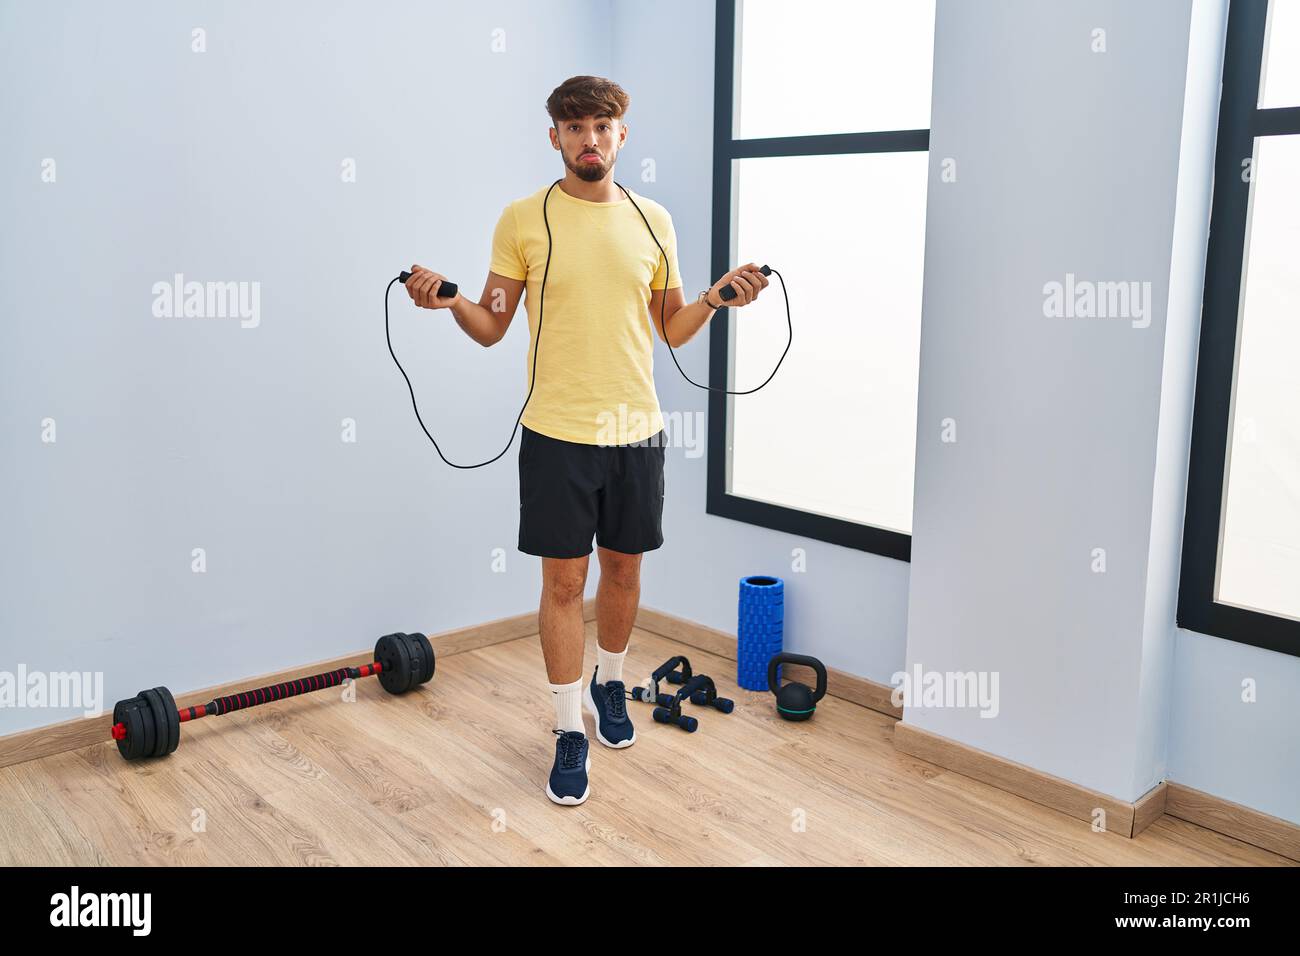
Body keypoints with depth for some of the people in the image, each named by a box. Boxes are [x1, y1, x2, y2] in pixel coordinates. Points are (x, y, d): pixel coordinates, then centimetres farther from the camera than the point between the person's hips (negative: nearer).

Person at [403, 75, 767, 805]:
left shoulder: (654, 221, 6)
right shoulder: (523, 220, -2)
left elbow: (672, 330, 11)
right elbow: (492, 327, 0)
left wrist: (715, 299, -7)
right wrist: (449, 300, -19)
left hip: (636, 428, 3)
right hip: (558, 432, -3)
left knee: (624, 568, 16)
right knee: (564, 580, 2)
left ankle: (610, 684, 40)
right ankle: (571, 732, 15)